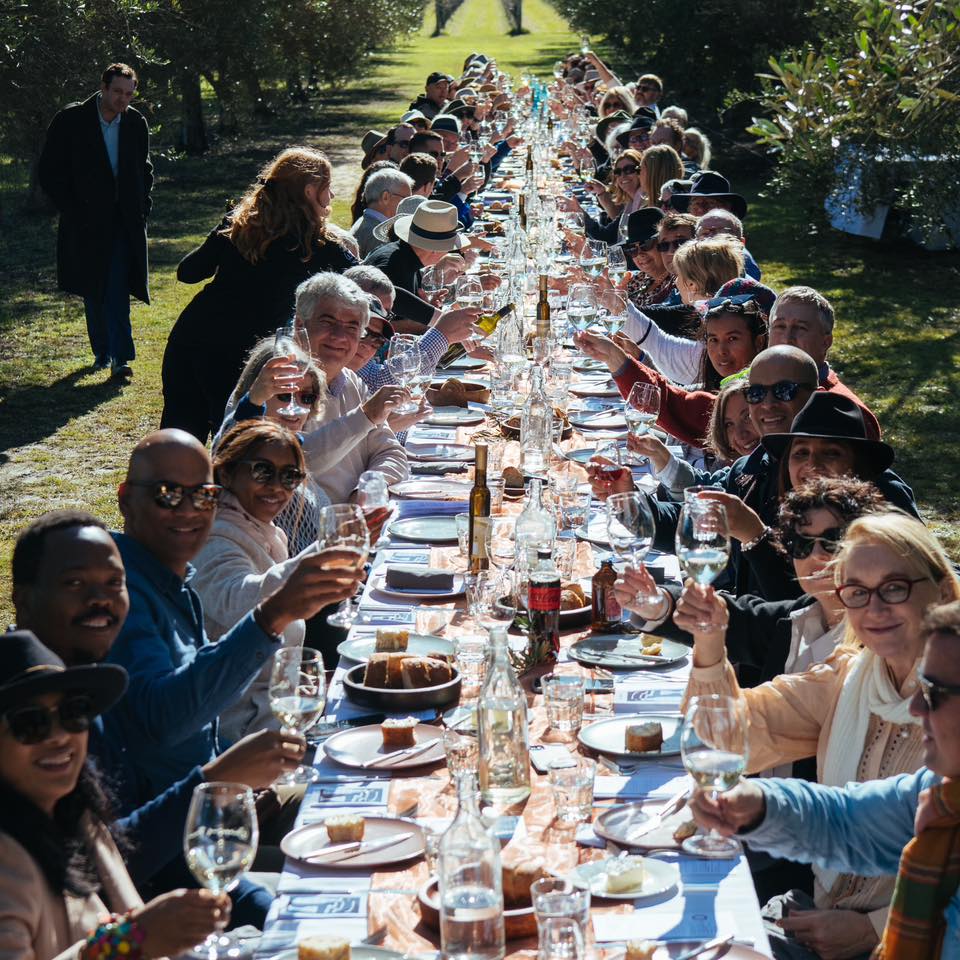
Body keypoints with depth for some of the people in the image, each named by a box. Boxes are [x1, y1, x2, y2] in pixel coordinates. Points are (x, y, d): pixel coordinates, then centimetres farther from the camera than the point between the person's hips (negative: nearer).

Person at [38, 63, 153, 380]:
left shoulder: (136, 123, 4)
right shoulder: (71, 121, -6)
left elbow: (145, 170, 18)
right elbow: (49, 173, -2)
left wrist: (142, 208, 7)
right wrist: (71, 211, -7)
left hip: (125, 222, 1)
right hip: (86, 222, 0)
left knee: (118, 291, -11)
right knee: (93, 292, 9)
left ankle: (120, 357, -14)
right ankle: (102, 352, 23)